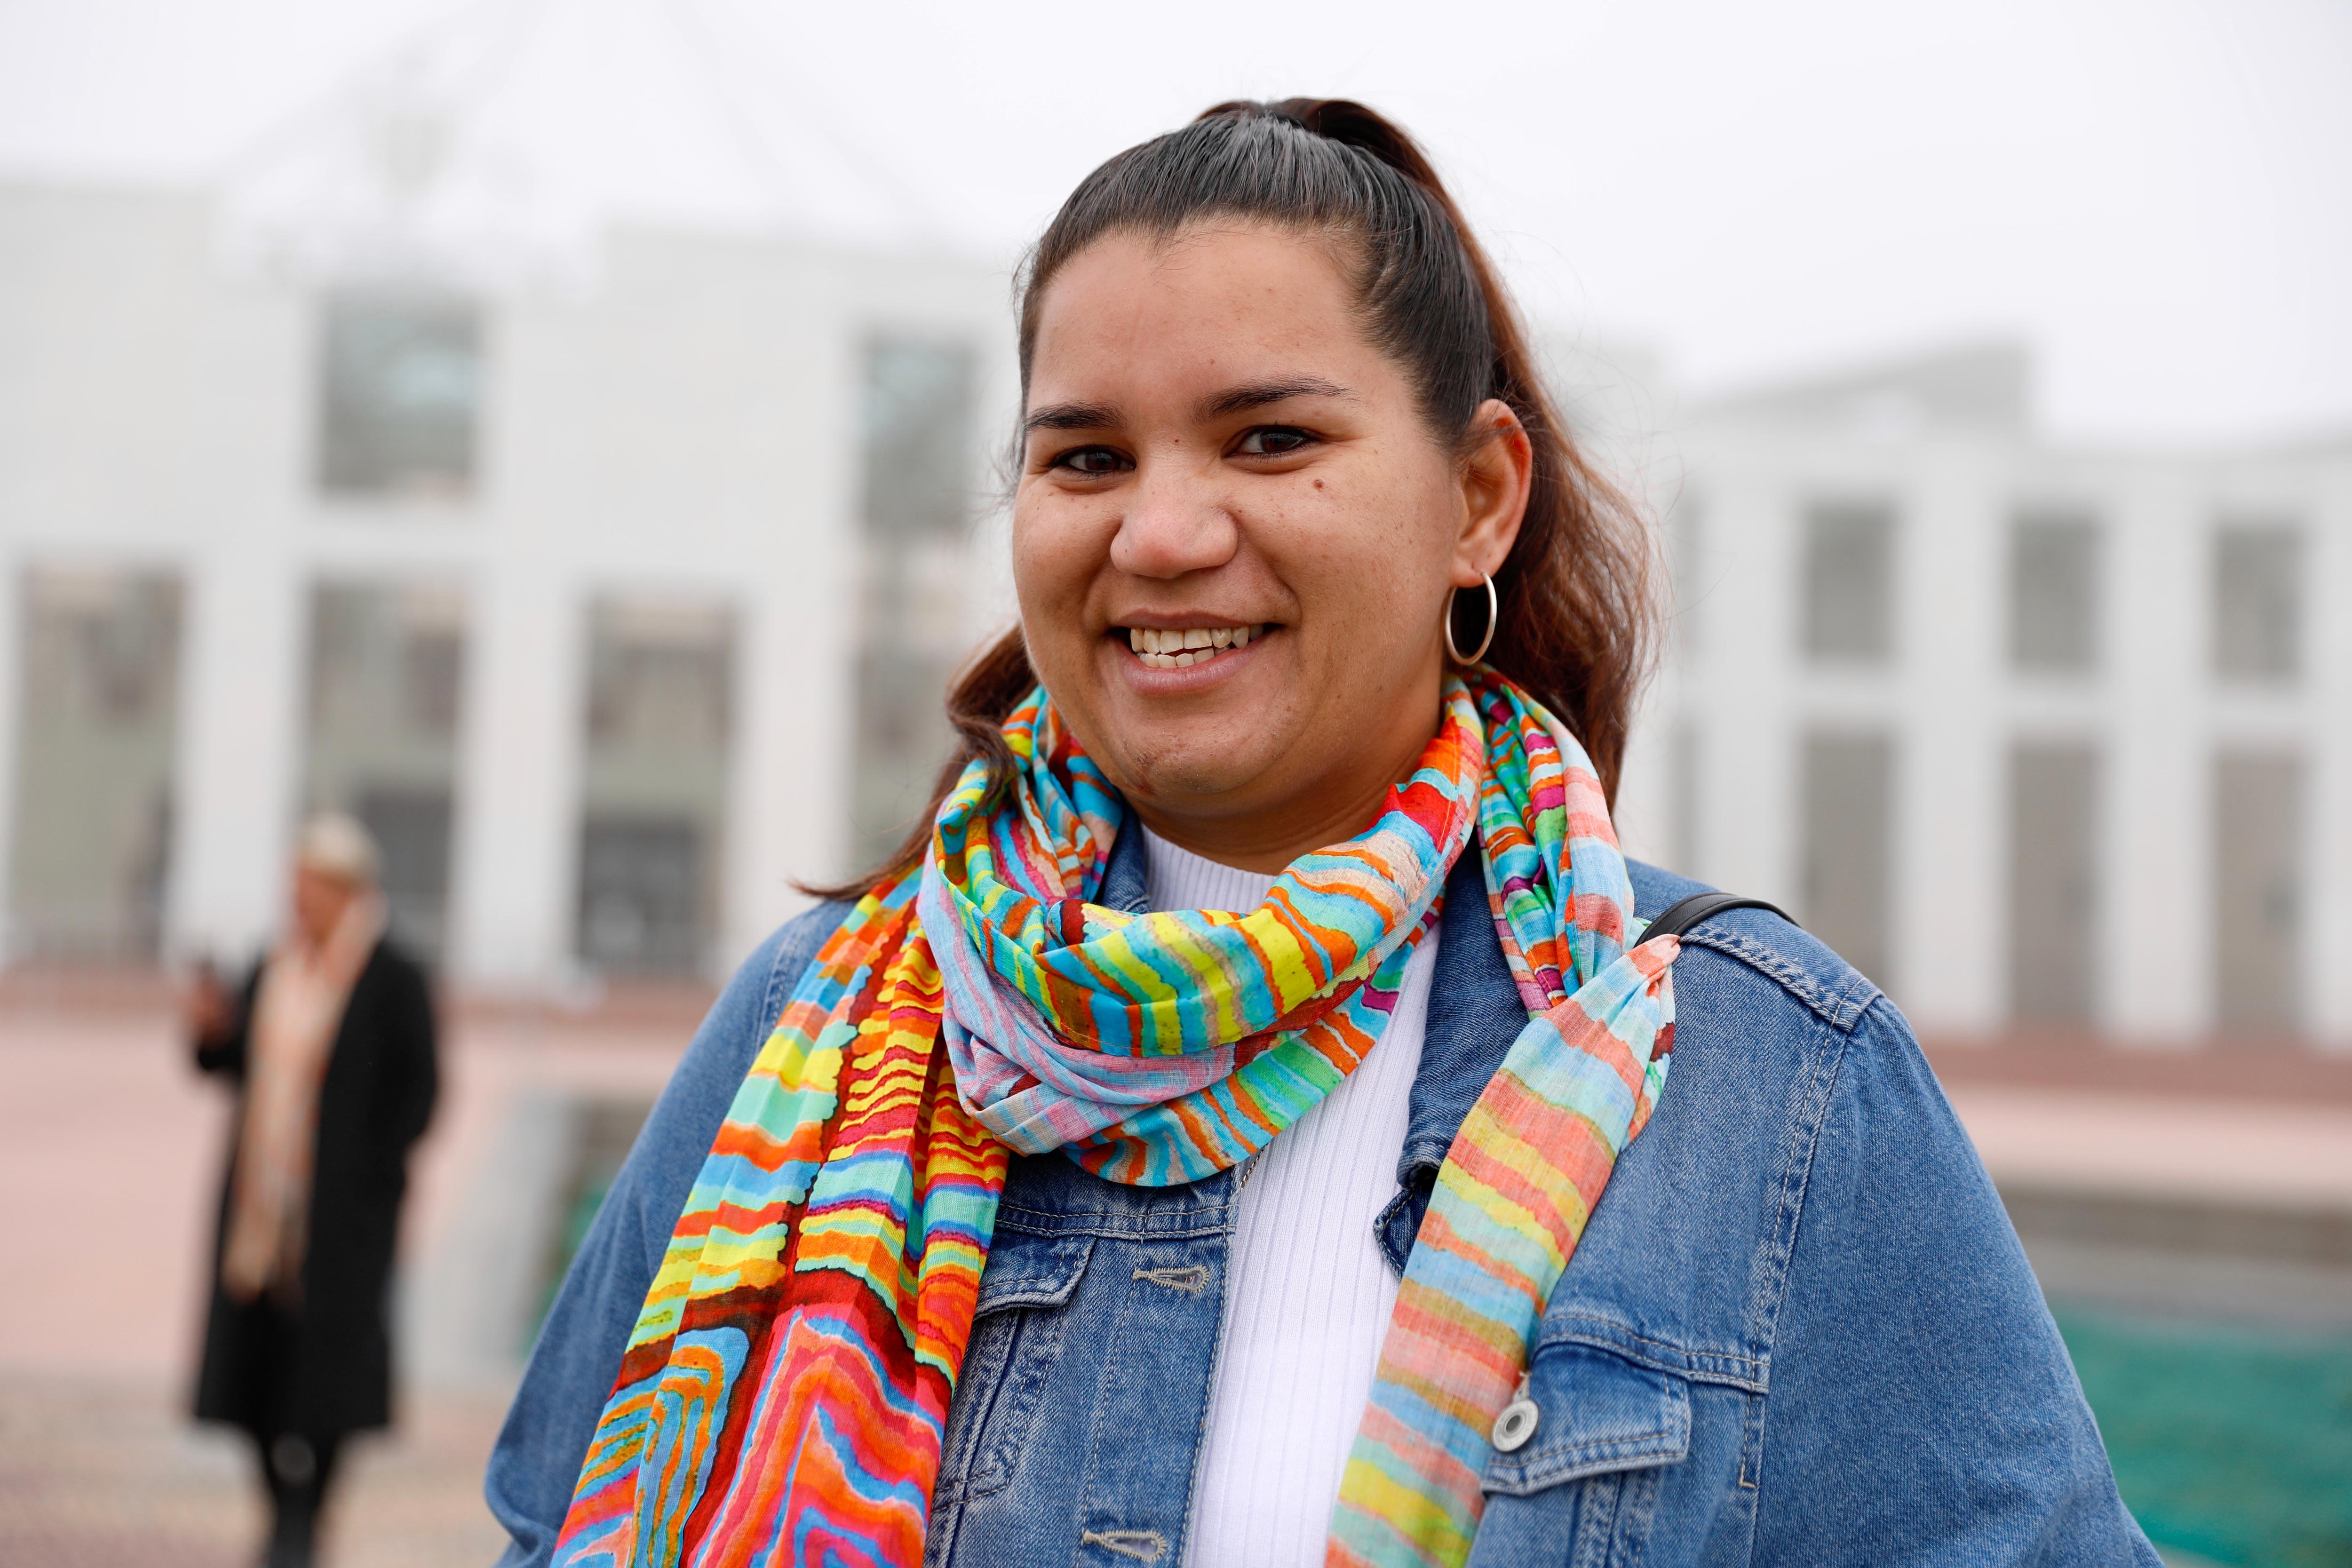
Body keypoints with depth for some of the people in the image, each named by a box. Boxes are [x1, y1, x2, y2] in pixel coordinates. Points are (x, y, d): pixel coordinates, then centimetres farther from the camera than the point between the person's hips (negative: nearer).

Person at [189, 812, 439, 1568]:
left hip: (339, 1203, -6)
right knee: (258, 1348, 6)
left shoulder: (394, 980, -8)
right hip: (263, 1196, 6)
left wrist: (371, 1178, -14)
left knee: (323, 1345, -7)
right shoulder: (272, 971, 9)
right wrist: (214, 1030, -6)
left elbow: (418, 1089, -8)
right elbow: (238, 1067, 15)